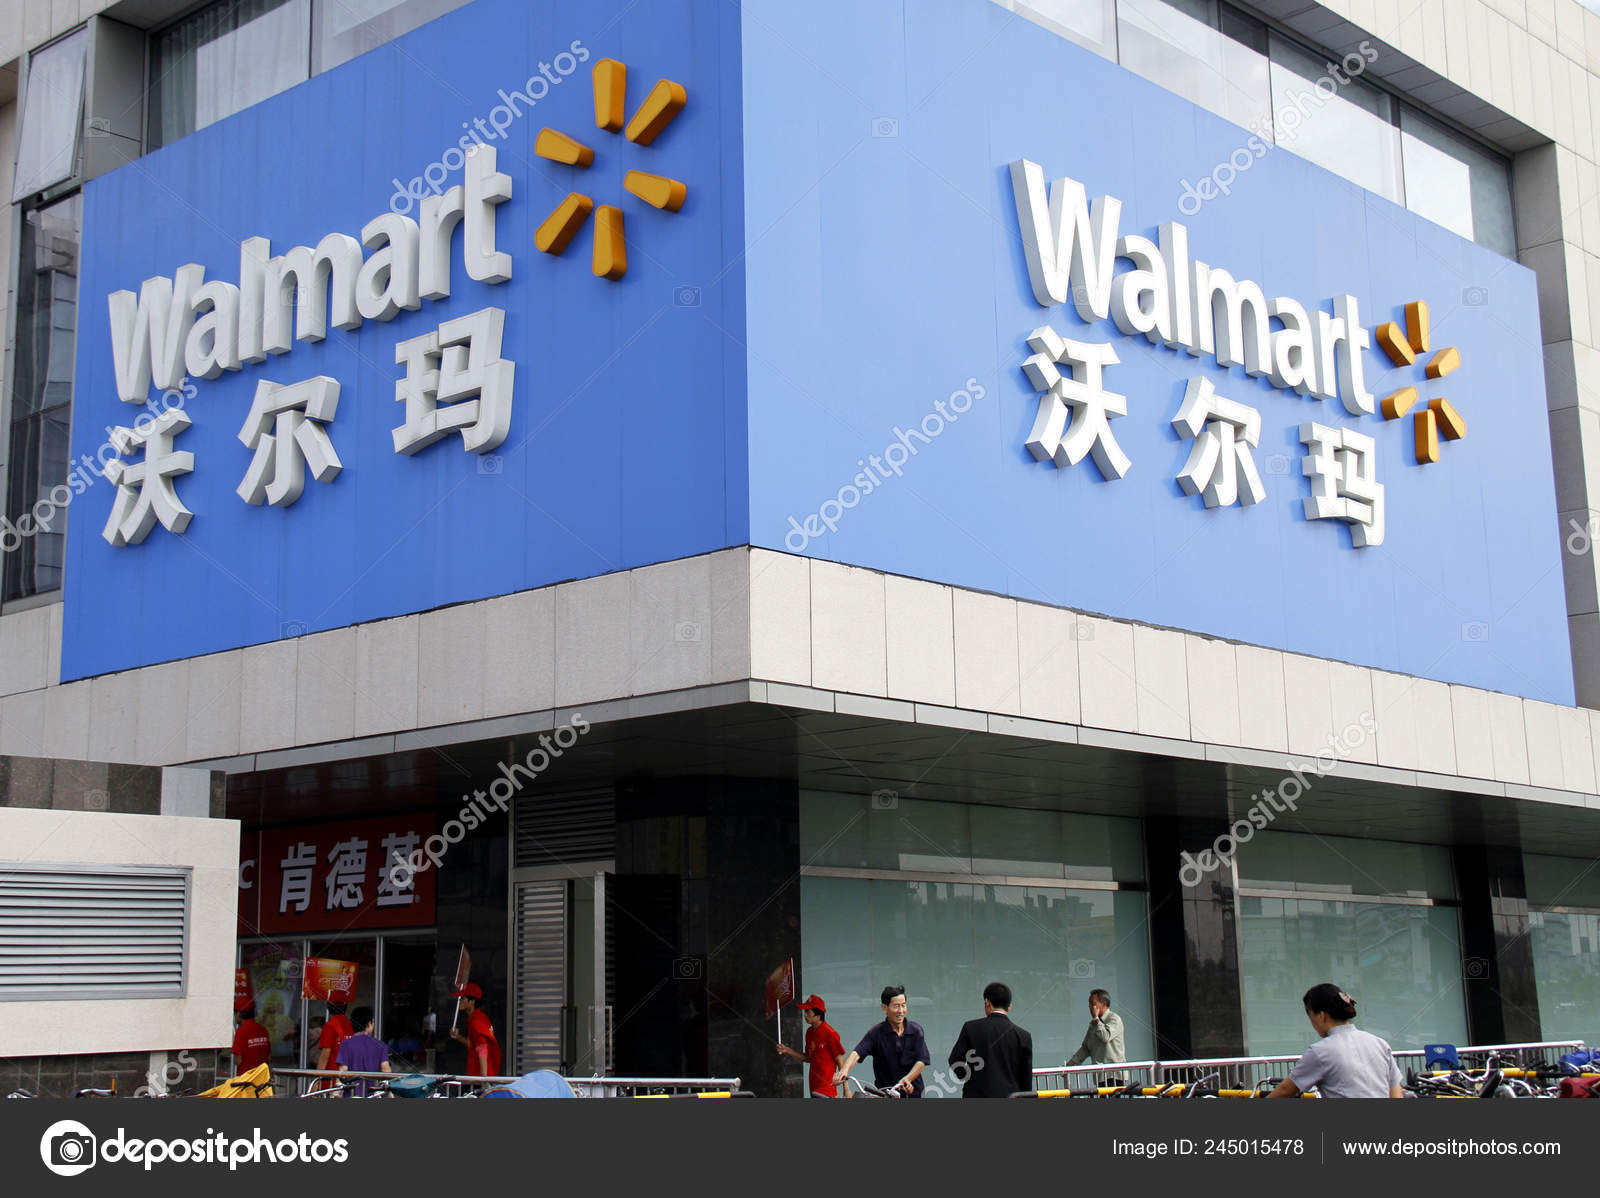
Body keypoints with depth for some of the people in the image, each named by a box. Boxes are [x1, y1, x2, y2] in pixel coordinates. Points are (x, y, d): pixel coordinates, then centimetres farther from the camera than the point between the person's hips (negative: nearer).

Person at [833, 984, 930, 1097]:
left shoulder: (916, 1030, -2)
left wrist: (907, 1079, -28)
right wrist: (844, 1070, -41)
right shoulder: (876, 1032, -7)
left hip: (912, 1093, 2)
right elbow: (856, 1054, -20)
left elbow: (921, 1061, -8)